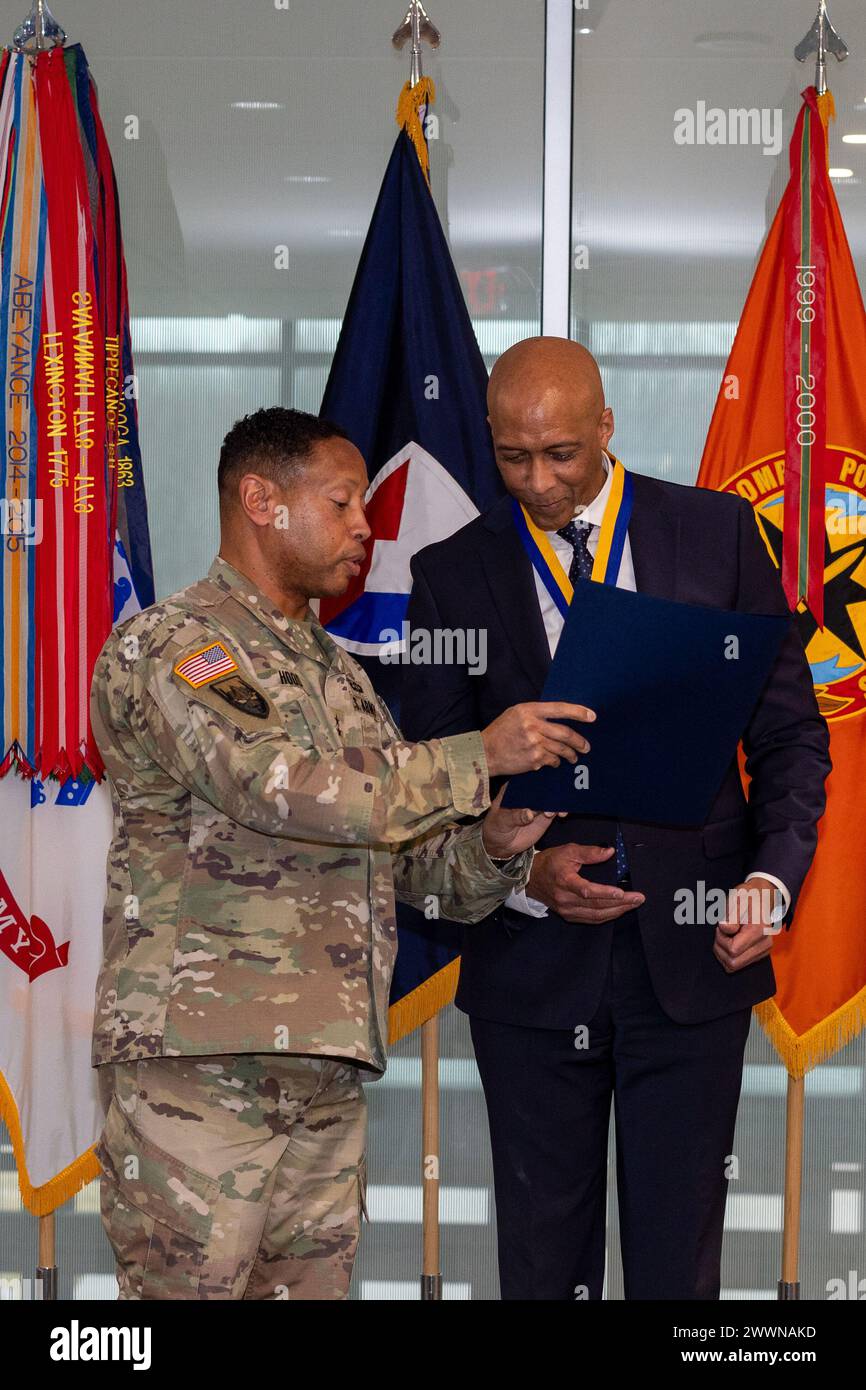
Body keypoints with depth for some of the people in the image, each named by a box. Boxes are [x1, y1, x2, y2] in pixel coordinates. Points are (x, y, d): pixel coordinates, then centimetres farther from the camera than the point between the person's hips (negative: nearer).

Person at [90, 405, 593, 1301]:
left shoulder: (338, 675, 22)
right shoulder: (169, 645, -5)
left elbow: (410, 860, 22)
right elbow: (286, 789, -20)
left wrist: (494, 847, -2)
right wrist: (481, 756, -13)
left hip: (329, 1074, 8)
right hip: (196, 1059, -7)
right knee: (190, 1284, -7)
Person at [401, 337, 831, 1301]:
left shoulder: (717, 533, 3)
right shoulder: (453, 574, 3)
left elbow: (790, 733, 5)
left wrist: (773, 876, -10)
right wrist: (523, 875, -13)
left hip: (690, 956, 0)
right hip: (533, 963, 1)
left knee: (678, 1258, 4)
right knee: (542, 1258, 7)